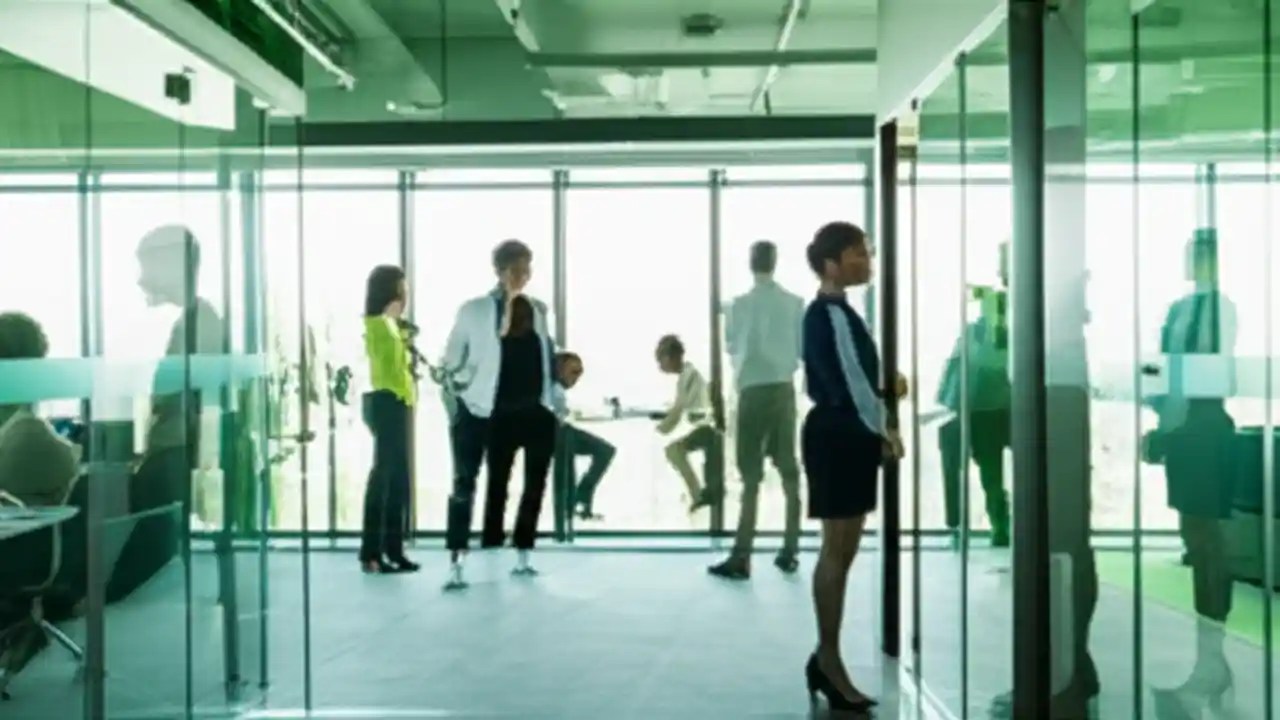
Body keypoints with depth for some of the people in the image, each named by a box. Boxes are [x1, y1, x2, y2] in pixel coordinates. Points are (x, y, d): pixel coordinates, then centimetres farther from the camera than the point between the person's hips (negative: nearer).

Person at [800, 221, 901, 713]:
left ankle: (827, 658, 20)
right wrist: (884, 430, -8)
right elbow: (849, 381, -18)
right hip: (835, 435, -10)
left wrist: (878, 431, 7)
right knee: (837, 550, -4)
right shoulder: (829, 313, -15)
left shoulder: (838, 310, 17)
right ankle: (829, 659, 5)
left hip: (849, 434, 10)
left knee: (842, 551, 12)